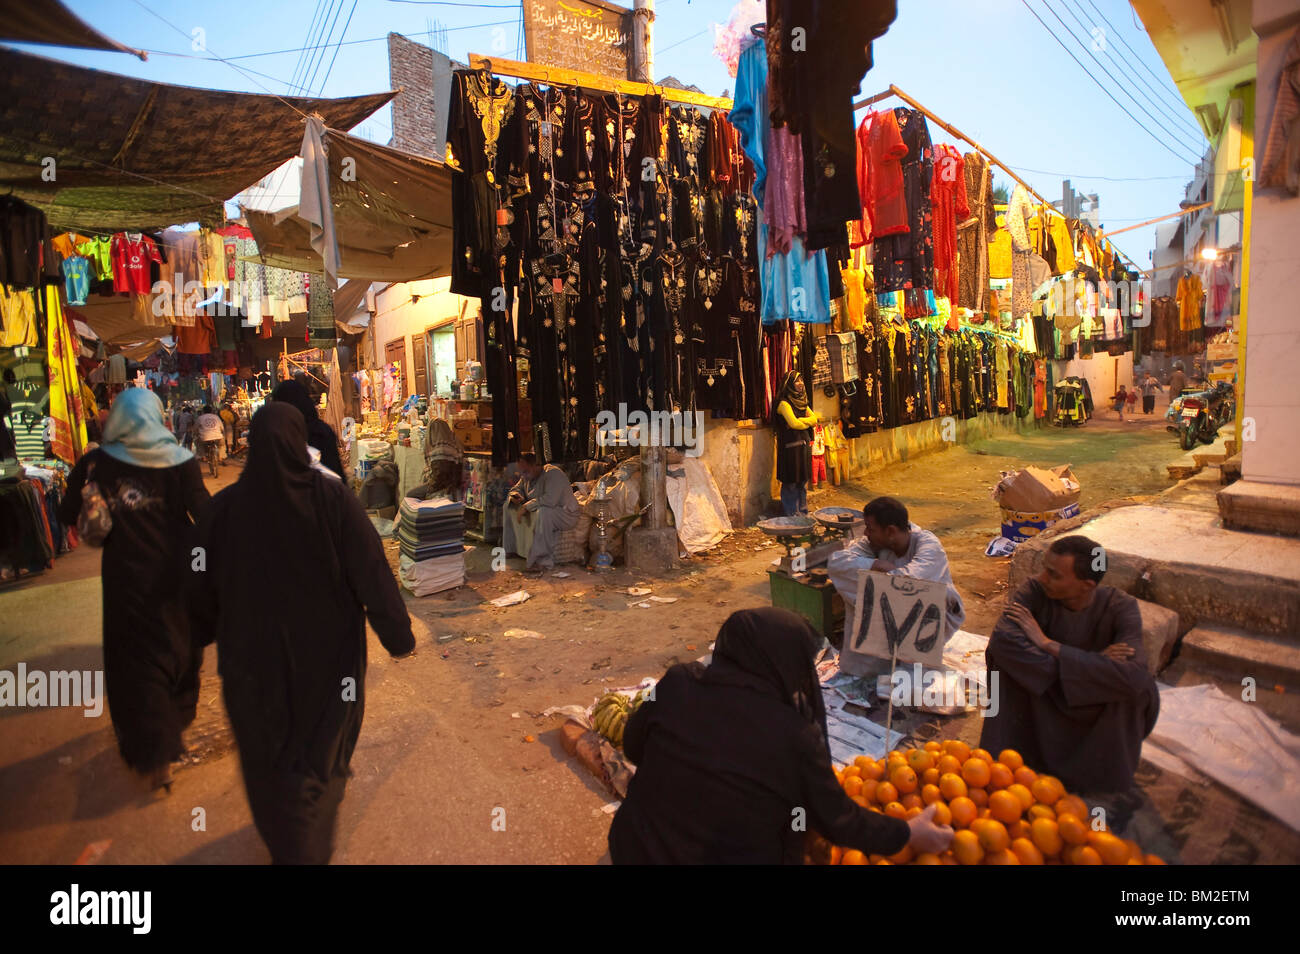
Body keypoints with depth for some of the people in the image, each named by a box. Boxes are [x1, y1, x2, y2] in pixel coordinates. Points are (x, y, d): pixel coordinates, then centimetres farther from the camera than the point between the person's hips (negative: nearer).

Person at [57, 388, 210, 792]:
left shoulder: (94, 464, -8)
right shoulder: (178, 461, -12)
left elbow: (69, 516, 2)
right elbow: (204, 515, -15)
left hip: (126, 577, -1)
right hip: (175, 574, 1)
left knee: (137, 658, 10)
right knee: (177, 645, 23)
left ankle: (156, 756, 10)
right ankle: (178, 717, 45)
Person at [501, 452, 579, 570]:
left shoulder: (553, 474, -23)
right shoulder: (527, 476, 4)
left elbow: (550, 500, -37)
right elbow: (517, 488, 21)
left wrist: (526, 506, -32)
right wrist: (515, 496, -4)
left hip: (565, 514, -9)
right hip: (540, 510, 9)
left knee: (542, 513, -42)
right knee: (509, 506, 9)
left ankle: (544, 560, -37)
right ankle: (511, 548, 11)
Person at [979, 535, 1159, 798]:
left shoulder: (1120, 607, -21)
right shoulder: (1036, 590, -21)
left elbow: (1132, 675, -39)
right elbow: (1001, 641, -37)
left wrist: (1048, 645, -34)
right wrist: (1088, 663, -37)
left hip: (1100, 710, 0)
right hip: (1045, 696, 0)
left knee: (1140, 687, -30)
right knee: (1007, 659, -27)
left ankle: (1109, 774, -5)